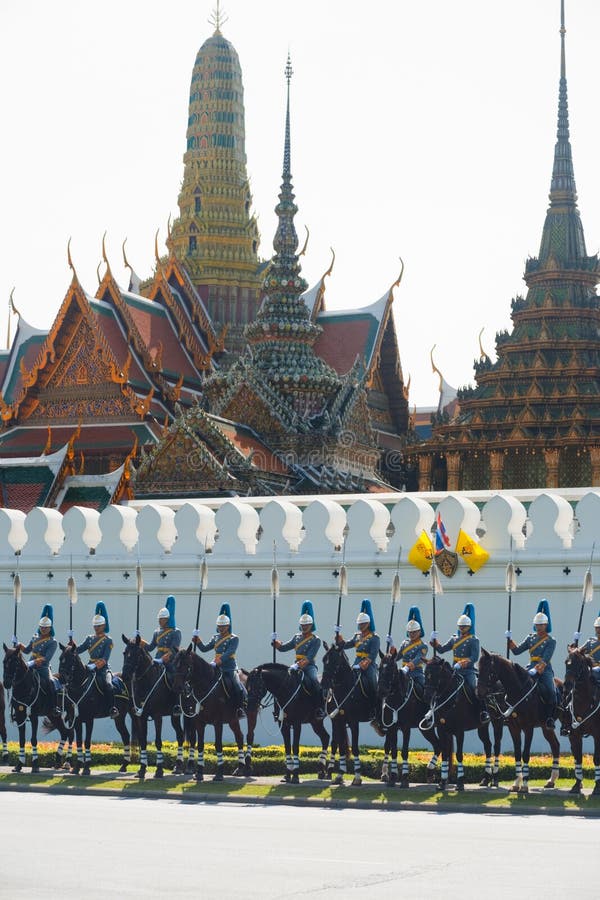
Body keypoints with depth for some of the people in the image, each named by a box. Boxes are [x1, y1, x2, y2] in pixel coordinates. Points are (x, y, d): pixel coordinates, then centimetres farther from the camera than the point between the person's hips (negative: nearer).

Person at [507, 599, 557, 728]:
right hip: (531, 669, 4)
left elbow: (545, 659, -15)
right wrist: (510, 640, -4)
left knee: (551, 692, -26)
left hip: (545, 670, -4)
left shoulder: (551, 641, -4)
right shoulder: (531, 637, 12)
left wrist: (537, 669, -29)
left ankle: (550, 717, -13)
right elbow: (517, 650, 11)